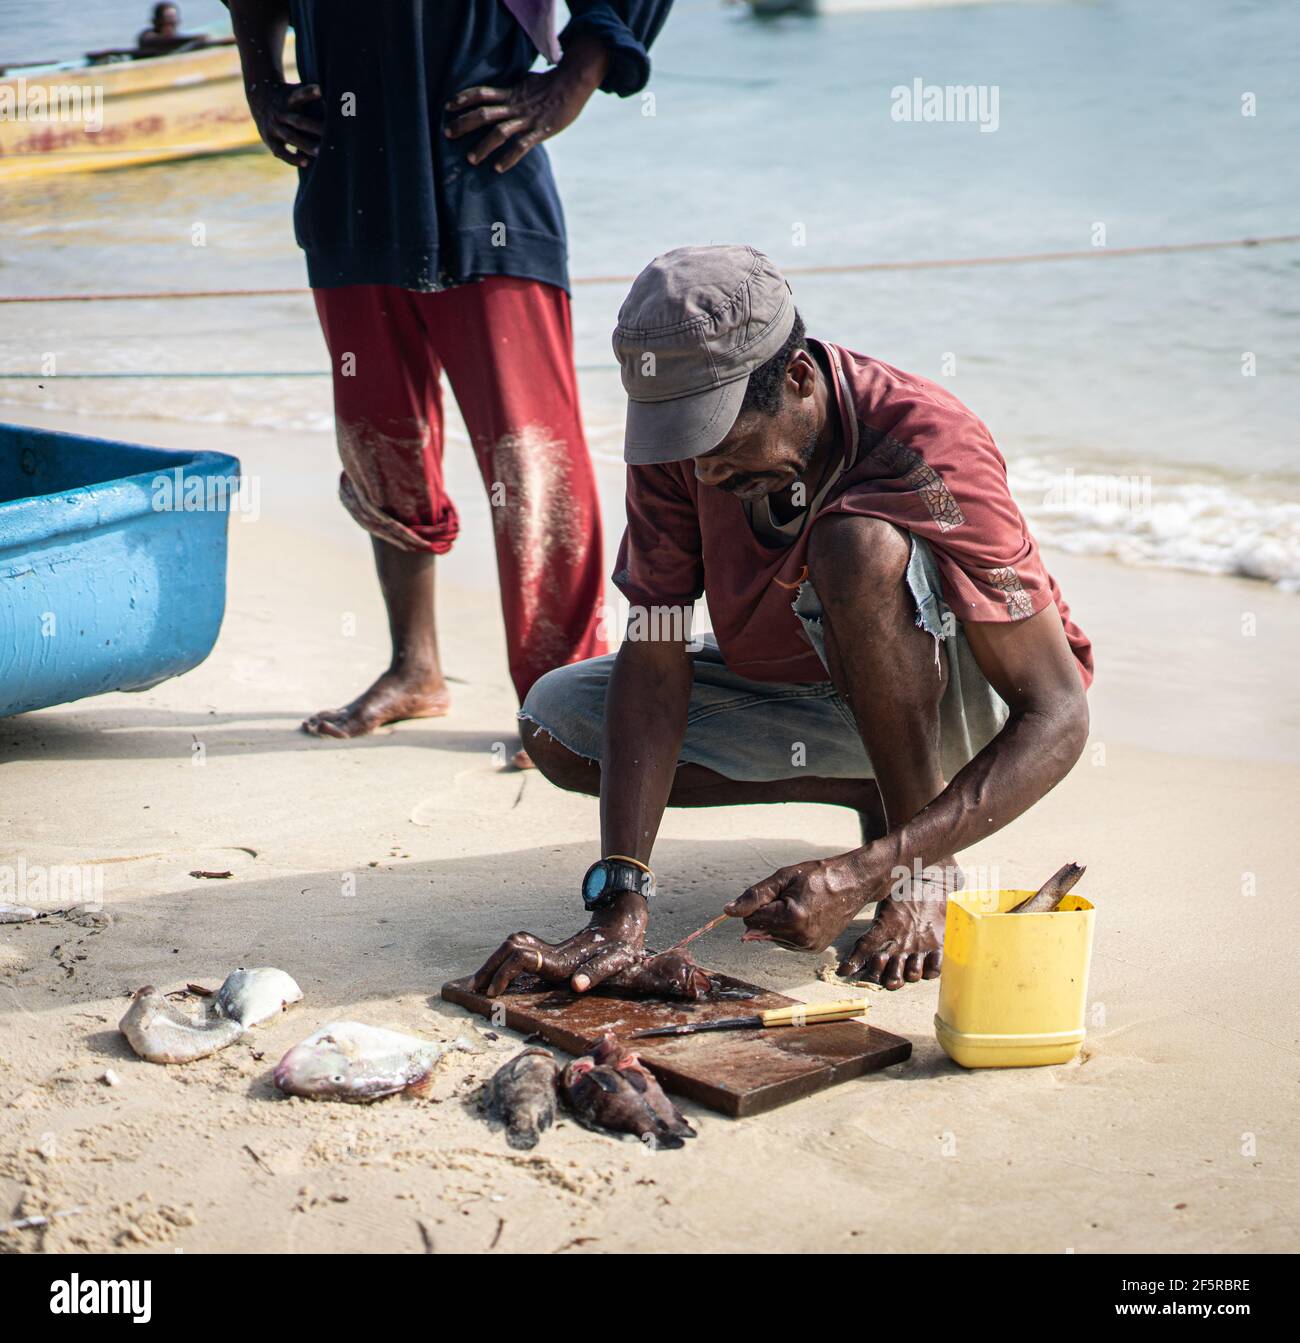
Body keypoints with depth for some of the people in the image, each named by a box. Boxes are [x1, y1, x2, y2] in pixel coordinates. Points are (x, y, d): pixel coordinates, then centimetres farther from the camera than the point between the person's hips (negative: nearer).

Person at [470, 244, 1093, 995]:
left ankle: (925, 870, -18)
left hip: (969, 700, -6)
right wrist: (620, 909, -32)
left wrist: (867, 875, -44)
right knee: (556, 720, -9)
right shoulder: (682, 436, -18)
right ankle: (879, 793, -2)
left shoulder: (930, 449, -32)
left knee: (856, 542, -36)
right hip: (808, 688, 6)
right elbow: (655, 658, -20)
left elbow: (1058, 720, -33)